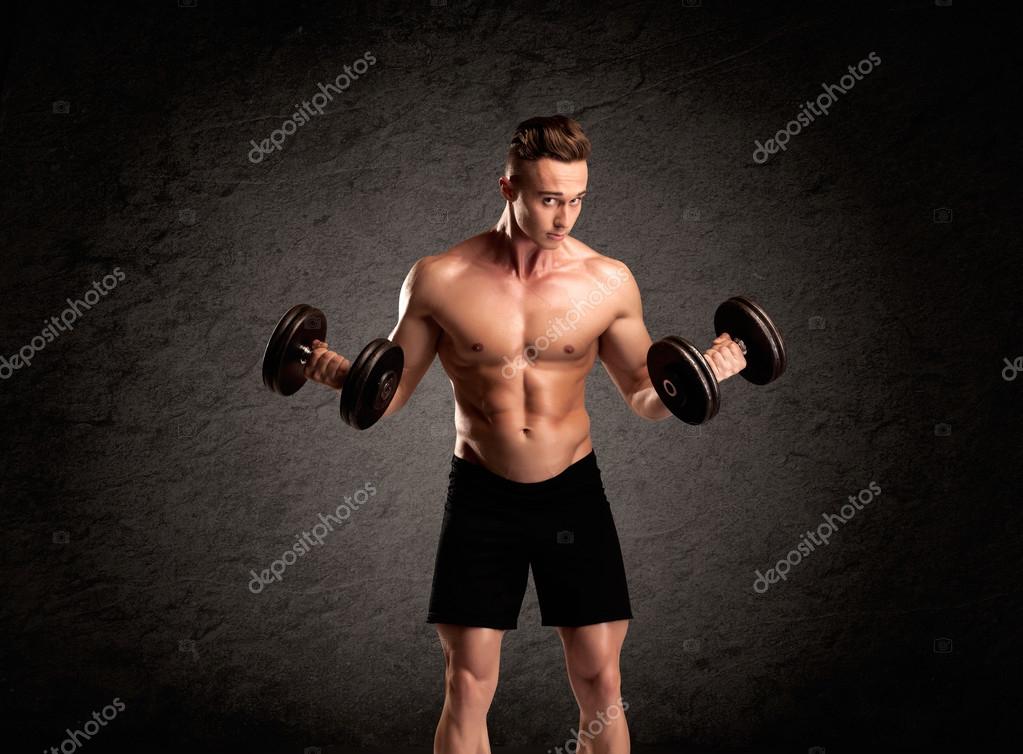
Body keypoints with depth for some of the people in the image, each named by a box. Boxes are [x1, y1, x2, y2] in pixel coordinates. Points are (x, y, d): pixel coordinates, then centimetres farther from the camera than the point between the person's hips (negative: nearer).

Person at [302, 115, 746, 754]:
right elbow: (391, 390, 2)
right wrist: (340, 372, -18)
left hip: (573, 491, 1)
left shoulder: (609, 281, -4)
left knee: (601, 682, 5)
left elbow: (646, 396, 6)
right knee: (467, 689, 4)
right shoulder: (440, 280, -7)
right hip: (481, 495, 0)